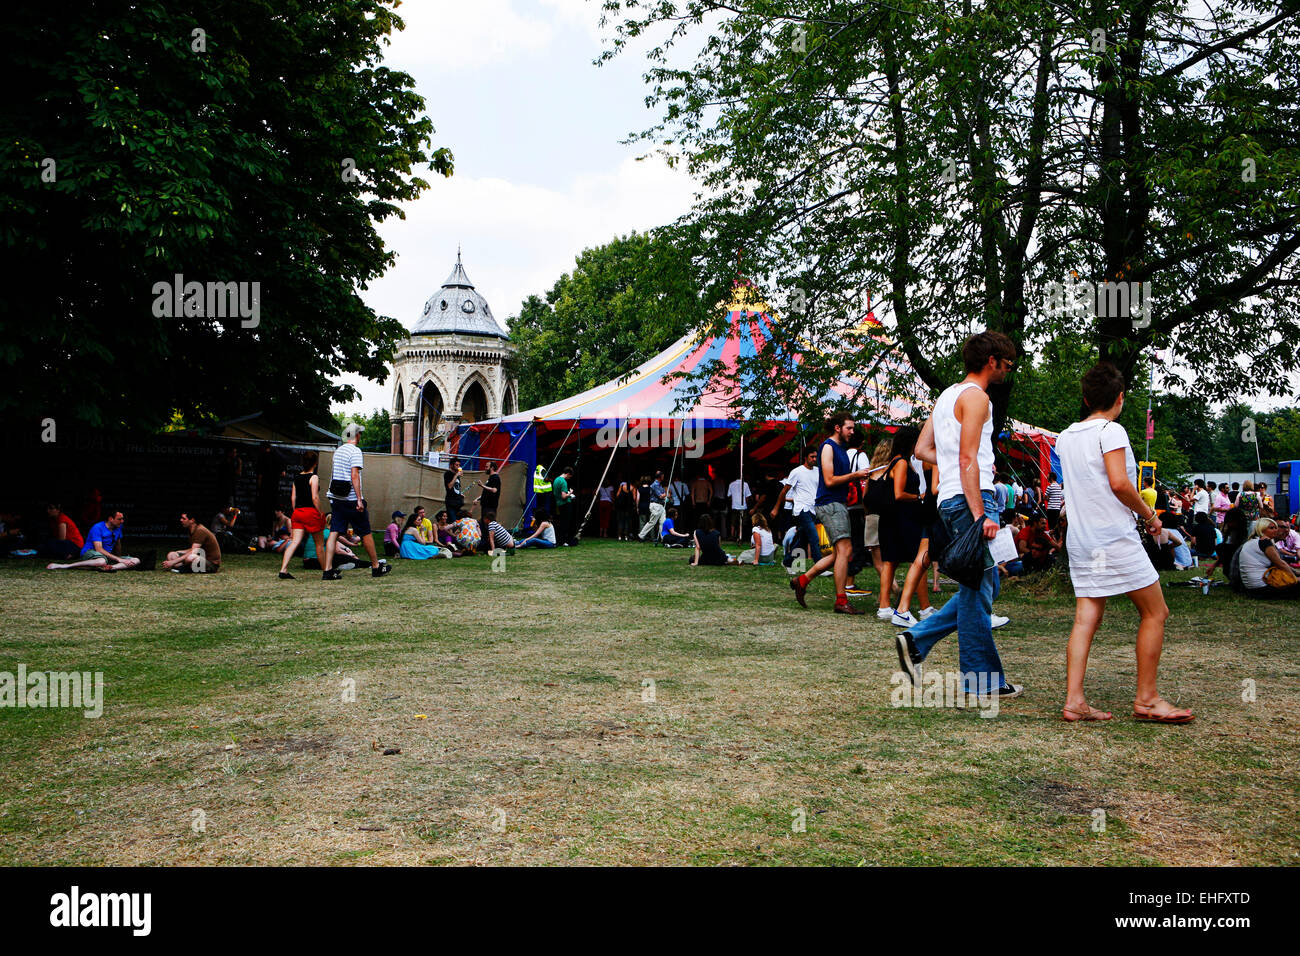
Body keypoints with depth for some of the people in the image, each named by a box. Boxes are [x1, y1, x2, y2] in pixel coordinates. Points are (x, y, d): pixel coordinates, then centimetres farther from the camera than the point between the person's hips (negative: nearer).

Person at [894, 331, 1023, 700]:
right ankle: (981, 680, 2)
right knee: (978, 590, -4)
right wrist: (980, 515, -22)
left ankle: (917, 639, 9)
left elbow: (921, 450, 19)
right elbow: (967, 460, -18)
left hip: (950, 500, 10)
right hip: (969, 498, -10)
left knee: (985, 585, 15)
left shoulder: (947, 395, 20)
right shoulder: (976, 397, -9)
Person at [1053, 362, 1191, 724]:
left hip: (1080, 540, 7)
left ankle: (1074, 700, -1)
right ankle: (1147, 698, 6)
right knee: (1155, 613, 4)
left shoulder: (1065, 437, 13)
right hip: (1115, 537, -7)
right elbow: (1119, 482, -18)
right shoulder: (1111, 431, -9)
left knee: (1086, 619, 5)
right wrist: (1149, 514, -5)